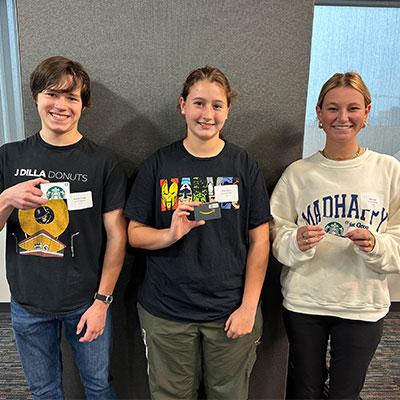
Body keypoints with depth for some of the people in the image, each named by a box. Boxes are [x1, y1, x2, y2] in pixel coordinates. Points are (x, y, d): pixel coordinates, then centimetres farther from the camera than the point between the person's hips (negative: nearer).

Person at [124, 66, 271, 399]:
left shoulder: (245, 166, -2)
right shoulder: (159, 165, -2)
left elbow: (259, 241, -1)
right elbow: (134, 233, 0)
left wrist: (249, 307, -6)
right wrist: (170, 234, -20)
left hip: (231, 312, 0)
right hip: (166, 313, 0)